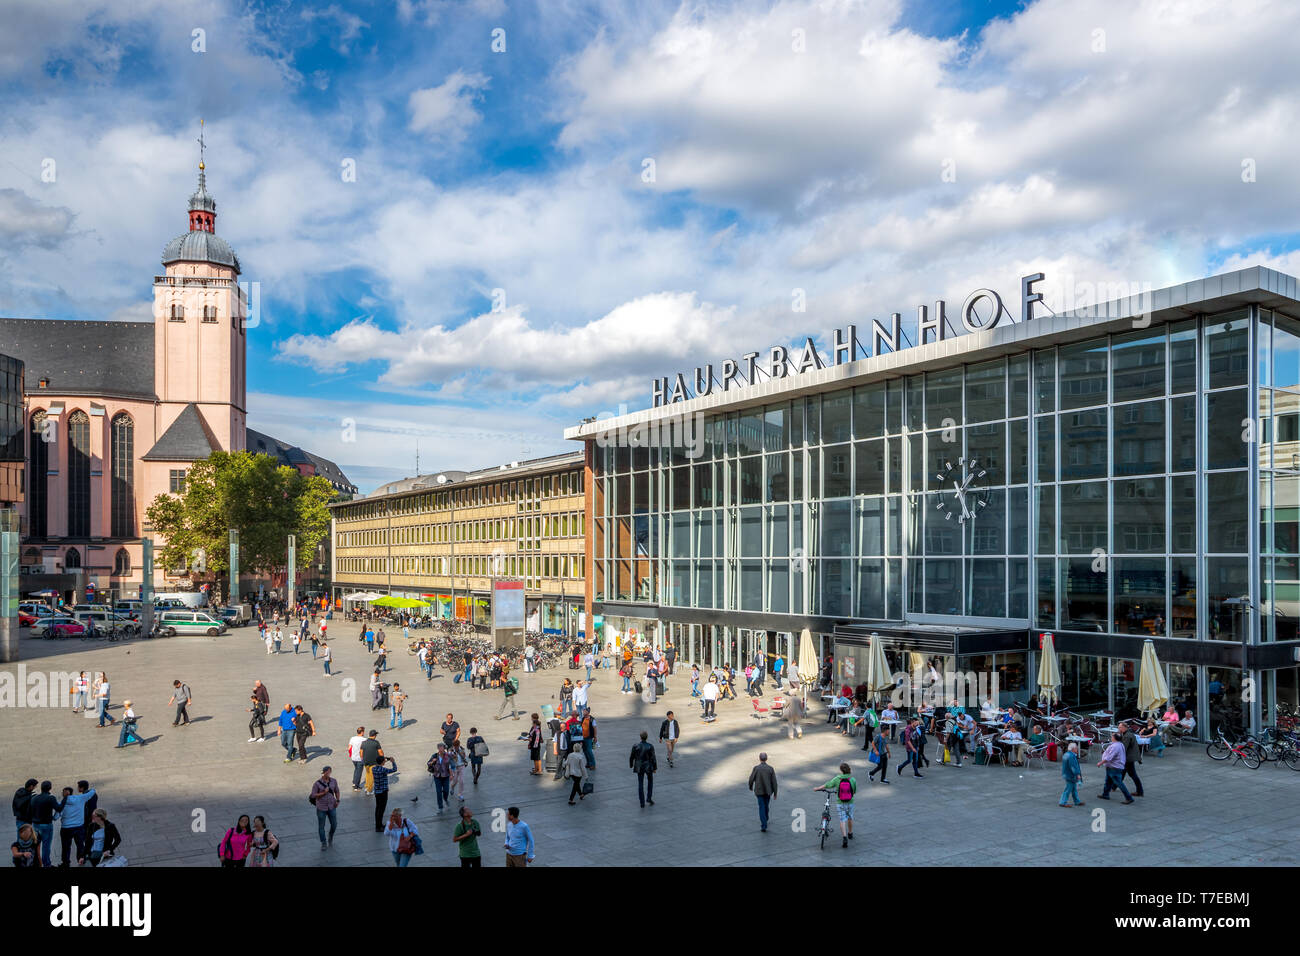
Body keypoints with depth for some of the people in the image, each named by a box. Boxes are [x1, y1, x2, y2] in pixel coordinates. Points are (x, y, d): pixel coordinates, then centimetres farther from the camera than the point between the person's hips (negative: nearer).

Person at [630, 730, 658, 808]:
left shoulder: (635, 746, -13)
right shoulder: (650, 746, -17)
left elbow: (632, 757, -3)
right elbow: (653, 758, -13)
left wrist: (631, 765, 15)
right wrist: (655, 768, 0)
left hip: (639, 767, 1)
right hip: (648, 767, -1)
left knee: (640, 784, 10)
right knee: (650, 781, 24)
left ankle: (642, 803, 10)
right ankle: (649, 798, 16)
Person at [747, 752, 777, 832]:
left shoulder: (756, 768, -14)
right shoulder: (770, 768, -9)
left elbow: (751, 779, -8)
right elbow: (774, 781, -8)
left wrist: (750, 787, 14)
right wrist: (775, 793, 1)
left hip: (759, 791, -2)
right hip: (768, 791, 2)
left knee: (762, 808, 1)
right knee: (766, 806, 25)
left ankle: (764, 826, -10)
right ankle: (765, 820, 45)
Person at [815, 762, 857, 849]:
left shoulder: (837, 779, -11)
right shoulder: (853, 780, -10)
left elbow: (827, 785, -2)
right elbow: (854, 792, 1)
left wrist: (817, 789, 12)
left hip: (840, 803, -1)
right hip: (850, 802, 1)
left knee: (842, 820, 3)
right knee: (850, 818, 23)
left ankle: (845, 837, -11)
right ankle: (850, 834, 40)